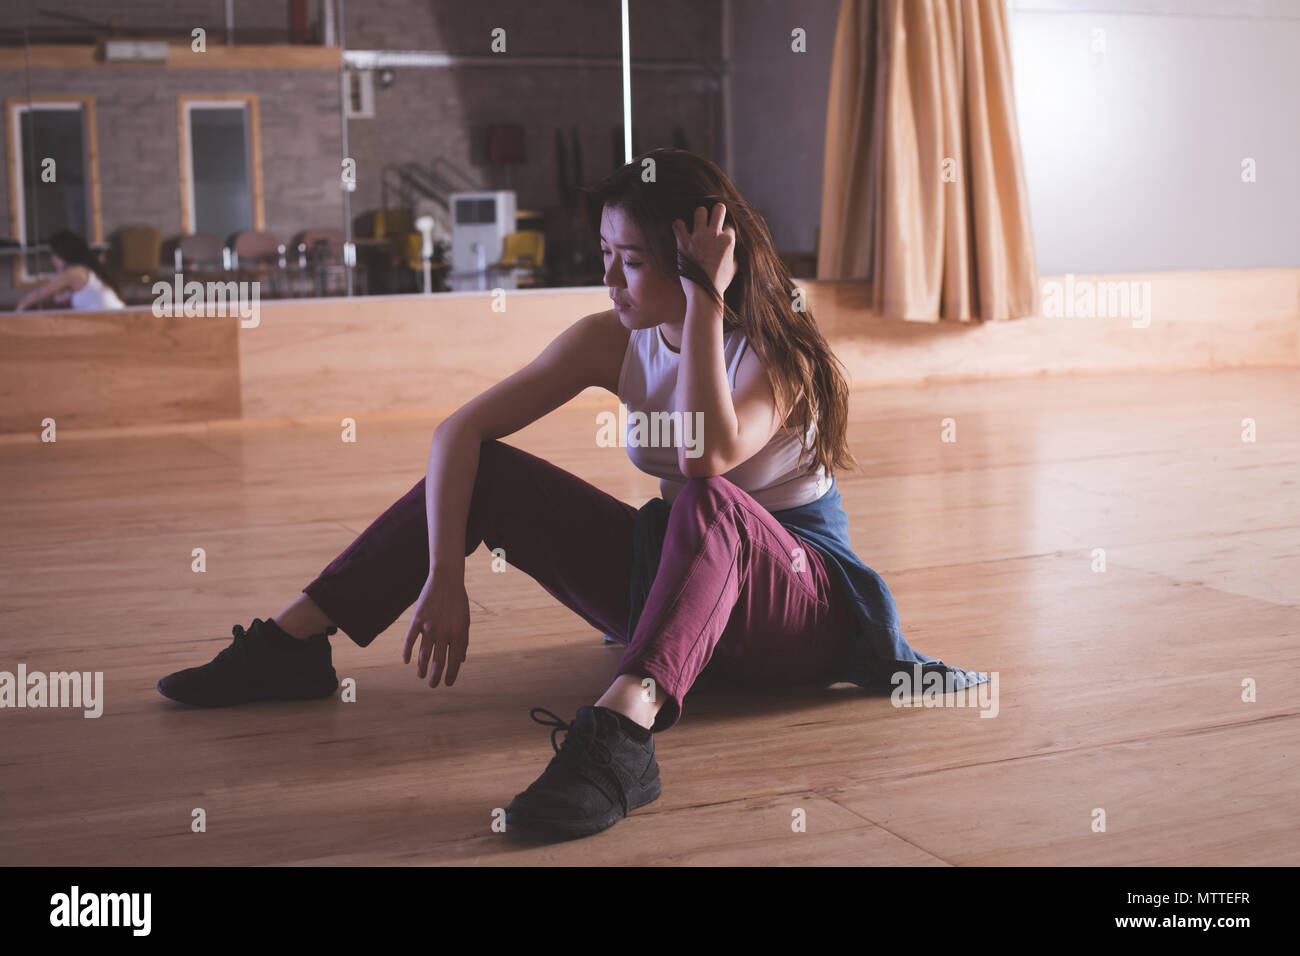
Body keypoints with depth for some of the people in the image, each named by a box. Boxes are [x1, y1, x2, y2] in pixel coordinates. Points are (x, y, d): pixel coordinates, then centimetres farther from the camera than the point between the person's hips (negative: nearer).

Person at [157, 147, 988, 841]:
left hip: (805, 603, -5)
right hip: (677, 581, 6)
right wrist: (444, 578, -20)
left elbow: (707, 455, -39)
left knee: (707, 502, -40)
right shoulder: (615, 341, -3)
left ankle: (621, 731, -61)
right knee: (485, 471, -7)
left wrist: (705, 305, -31)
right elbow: (461, 430, -9)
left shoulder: (777, 351, -17)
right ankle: (293, 642, -5)